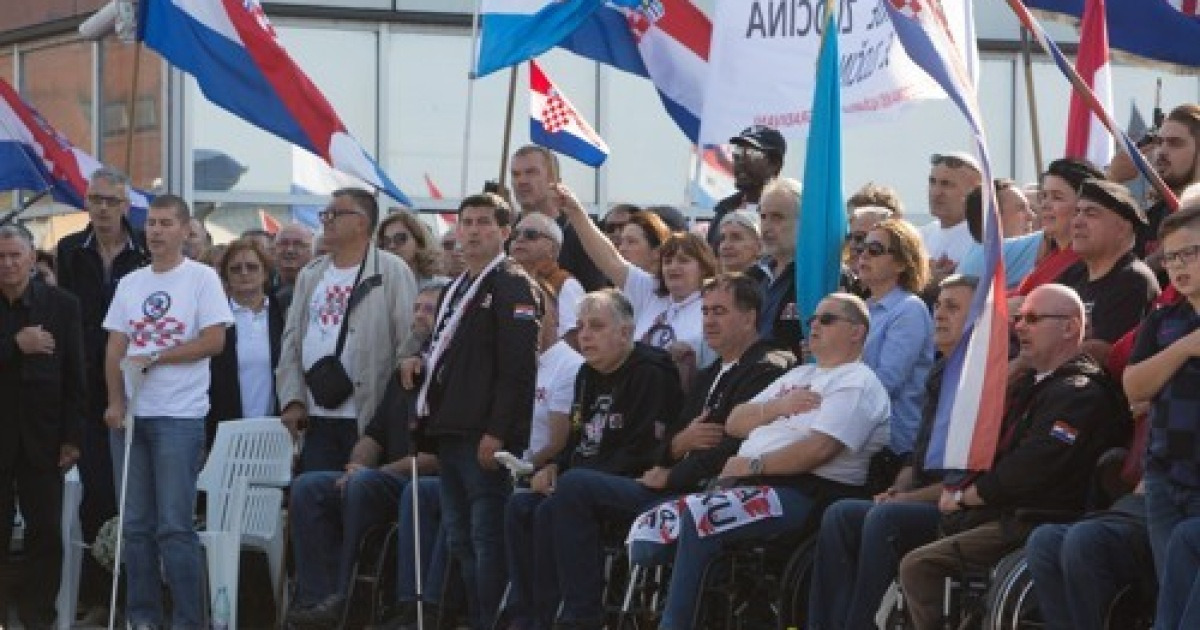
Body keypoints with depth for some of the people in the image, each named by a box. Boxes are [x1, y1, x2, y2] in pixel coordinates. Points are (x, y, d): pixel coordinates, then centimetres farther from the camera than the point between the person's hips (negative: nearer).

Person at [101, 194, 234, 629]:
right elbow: (115, 349, 10)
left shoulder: (202, 278, -1)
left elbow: (214, 341, -9)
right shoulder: (130, 283, 13)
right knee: (136, 525, 7)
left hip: (179, 416, -5)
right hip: (130, 414, 5)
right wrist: (115, 401, -3)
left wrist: (154, 357, -11)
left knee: (175, 526, -8)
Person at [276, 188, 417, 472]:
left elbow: (409, 343, -6)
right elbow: (292, 342, 16)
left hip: (368, 417, -6)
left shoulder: (392, 272, -2)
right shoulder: (310, 275, 17)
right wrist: (292, 400, 4)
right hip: (316, 419, 6)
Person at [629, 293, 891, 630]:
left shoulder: (857, 383, -2)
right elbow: (734, 423, 21)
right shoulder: (799, 375, 27)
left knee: (698, 519, -34)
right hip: (747, 487, 9)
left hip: (805, 494, -9)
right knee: (648, 532, -9)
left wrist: (751, 466, -12)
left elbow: (818, 449, -17)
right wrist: (778, 406, 2)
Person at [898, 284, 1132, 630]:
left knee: (919, 565, -23)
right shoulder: (1029, 383, 21)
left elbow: (1025, 473, -19)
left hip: (1030, 522, -10)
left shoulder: (1080, 393, -12)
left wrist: (962, 497, -7)